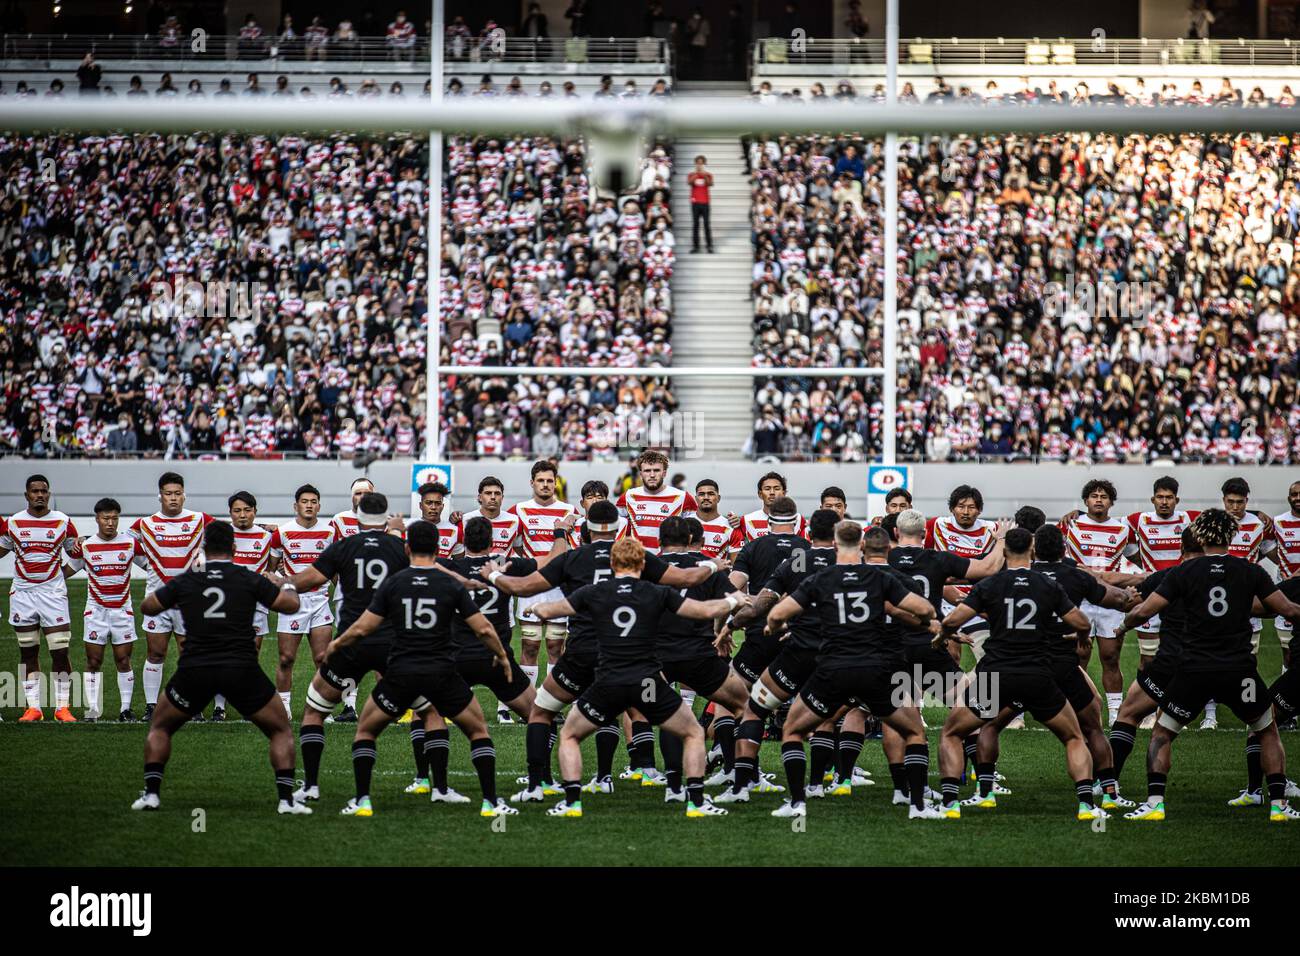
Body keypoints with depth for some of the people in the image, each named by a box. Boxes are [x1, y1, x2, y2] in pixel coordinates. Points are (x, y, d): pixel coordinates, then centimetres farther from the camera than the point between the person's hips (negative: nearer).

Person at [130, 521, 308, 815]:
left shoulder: (185, 581, 6)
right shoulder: (249, 580, 1)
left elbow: (147, 607, 19)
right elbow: (290, 604, 5)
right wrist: (289, 587, 28)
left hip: (194, 670, 1)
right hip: (241, 669, -1)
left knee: (160, 728, 24)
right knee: (280, 730, 15)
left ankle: (151, 793, 10)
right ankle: (286, 799, 1)